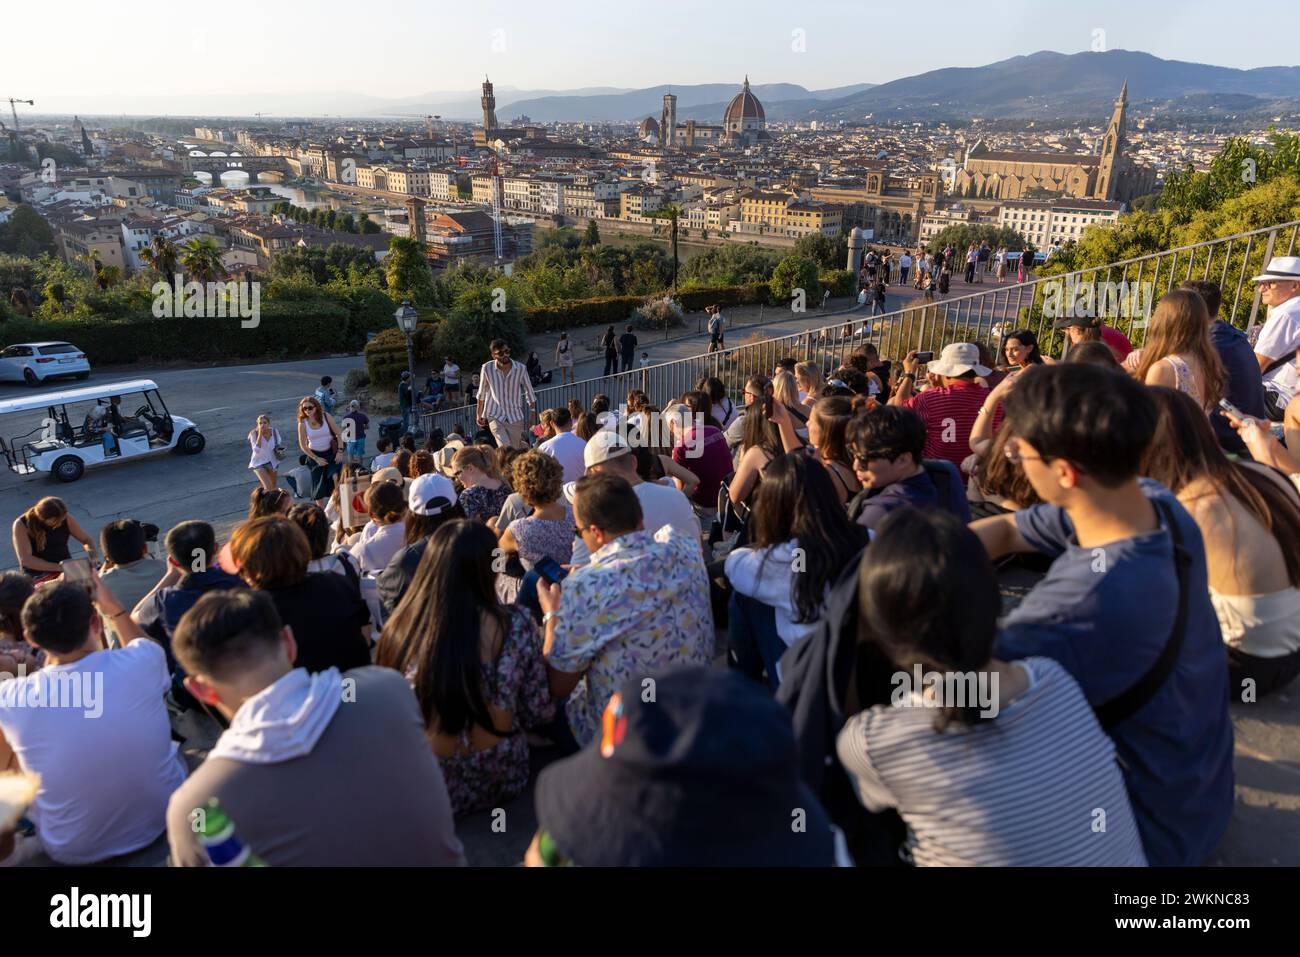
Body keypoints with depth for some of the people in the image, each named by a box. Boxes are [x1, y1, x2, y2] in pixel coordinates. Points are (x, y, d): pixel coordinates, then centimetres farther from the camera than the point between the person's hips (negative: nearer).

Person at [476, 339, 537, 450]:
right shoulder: (487, 368, -9)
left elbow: (529, 393, 4)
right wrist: (479, 415, 12)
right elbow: (482, 393, 5)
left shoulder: (520, 369, -9)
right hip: (495, 416, -1)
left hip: (515, 416, 1)